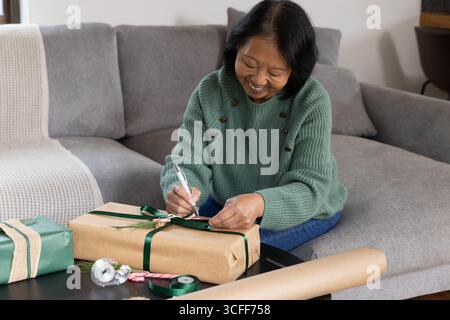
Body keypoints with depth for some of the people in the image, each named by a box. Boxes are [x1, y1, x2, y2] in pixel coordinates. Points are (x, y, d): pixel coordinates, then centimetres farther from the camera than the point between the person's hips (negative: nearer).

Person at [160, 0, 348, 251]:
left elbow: (311, 189, -26)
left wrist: (261, 204, -47)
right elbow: (188, 163, -14)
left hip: (305, 211, -3)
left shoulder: (312, 101, -22)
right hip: (224, 206, 4)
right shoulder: (209, 91, -12)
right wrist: (180, 190, -39)